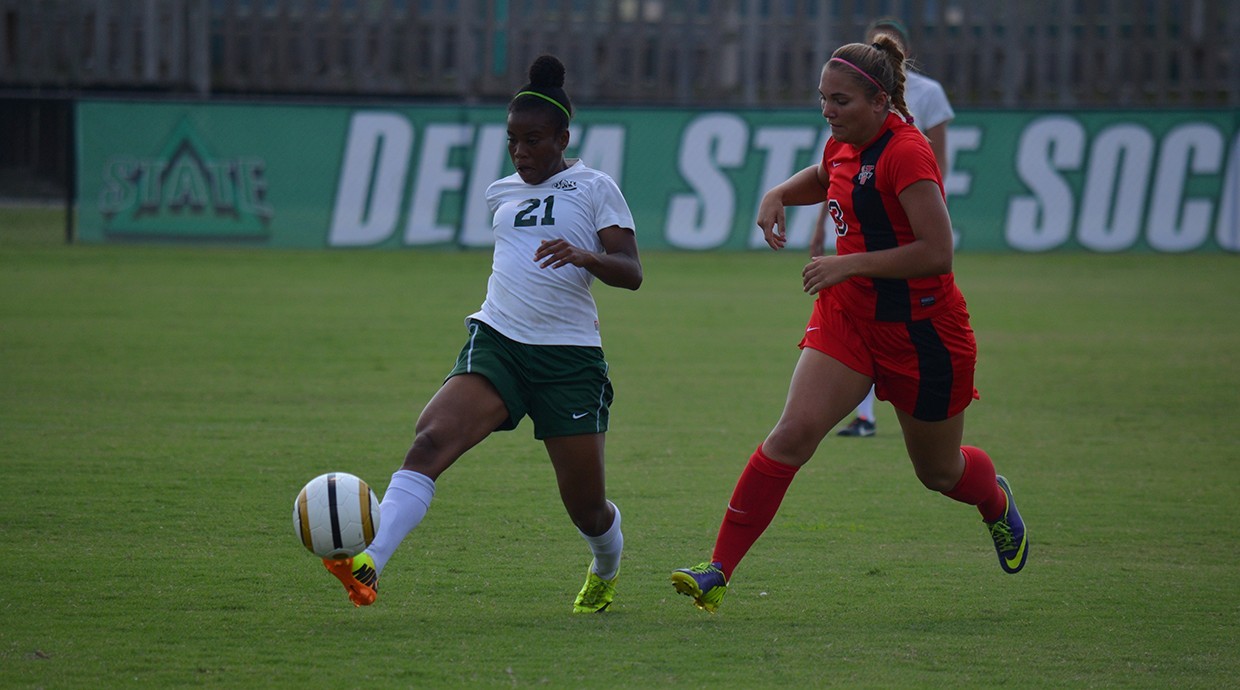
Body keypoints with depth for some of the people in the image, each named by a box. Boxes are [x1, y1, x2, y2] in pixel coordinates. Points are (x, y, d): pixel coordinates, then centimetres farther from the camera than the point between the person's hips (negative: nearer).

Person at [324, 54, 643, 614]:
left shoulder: (594, 189, 2)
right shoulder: (502, 193, 16)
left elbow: (631, 273, -6)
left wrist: (585, 256, -25)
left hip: (570, 356, -3)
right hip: (496, 342, 3)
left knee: (586, 507, 4)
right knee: (430, 441, -26)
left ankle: (606, 571, 41)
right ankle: (368, 563, -41)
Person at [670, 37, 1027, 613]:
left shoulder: (905, 153, -21)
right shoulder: (844, 146, 4)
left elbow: (937, 252, -27)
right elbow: (822, 178, 30)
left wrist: (848, 265, -26)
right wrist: (778, 195, 9)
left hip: (920, 330, -6)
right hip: (847, 317, 6)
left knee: (938, 471, 14)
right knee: (793, 434, -13)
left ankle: (997, 503, 51)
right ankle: (719, 572, -17)